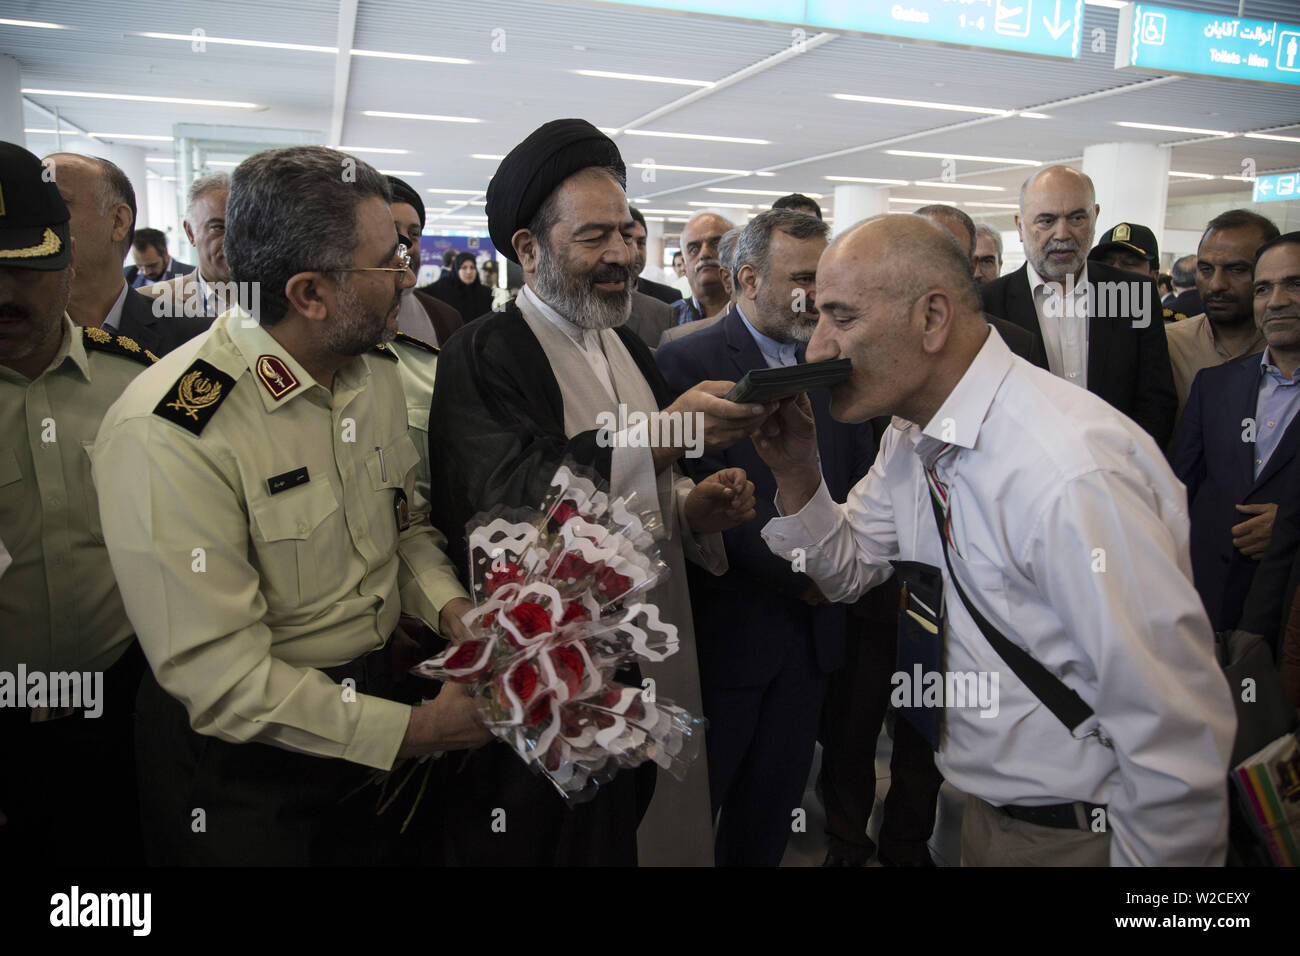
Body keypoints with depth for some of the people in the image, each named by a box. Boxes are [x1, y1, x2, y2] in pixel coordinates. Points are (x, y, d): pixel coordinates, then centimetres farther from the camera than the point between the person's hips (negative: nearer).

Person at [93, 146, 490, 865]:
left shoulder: (376, 372, -2)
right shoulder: (166, 435, -27)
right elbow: (223, 680, -26)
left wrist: (450, 606, -13)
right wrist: (417, 729, -25)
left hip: (382, 691, 7)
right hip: (241, 765, -6)